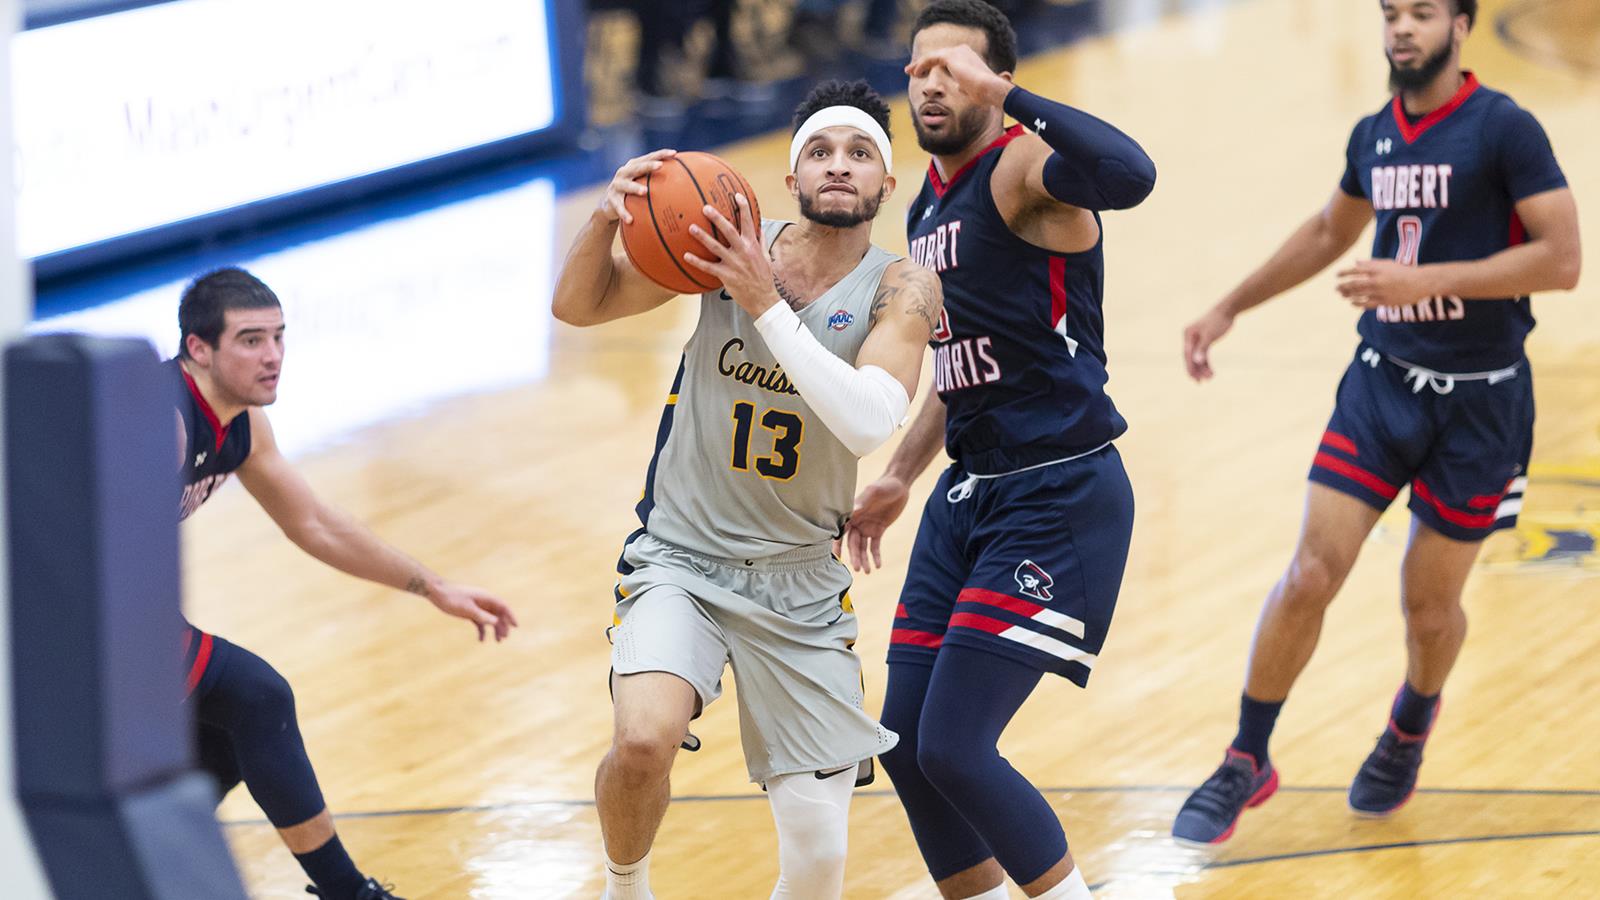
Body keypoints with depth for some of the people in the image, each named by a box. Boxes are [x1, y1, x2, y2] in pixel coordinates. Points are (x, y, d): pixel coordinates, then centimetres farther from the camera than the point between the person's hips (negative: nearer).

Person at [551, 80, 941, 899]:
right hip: (680, 558, -1)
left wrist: (766, 306, -30)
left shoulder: (899, 291, -10)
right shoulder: (733, 238, -7)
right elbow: (578, 306, -1)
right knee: (645, 740, -30)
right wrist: (607, 216, -21)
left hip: (798, 585, 1)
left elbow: (868, 423, -27)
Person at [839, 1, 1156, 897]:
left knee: (954, 748, -14)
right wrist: (901, 478, 27)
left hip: (1061, 498, -9)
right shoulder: (929, 206, 14)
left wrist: (1002, 94, -36)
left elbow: (1128, 175, -38)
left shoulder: (1022, 167, -13)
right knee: (906, 748, 8)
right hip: (970, 494, 9)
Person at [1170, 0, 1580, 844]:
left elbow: (1561, 259, -19)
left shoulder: (1504, 131, -14)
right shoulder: (1373, 137, 5)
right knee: (1309, 576, -7)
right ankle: (1247, 761, 7)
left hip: (1479, 401, -4)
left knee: (1430, 602, 7)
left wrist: (1428, 280, -25)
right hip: (1382, 384, 4)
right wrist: (1229, 309, 24)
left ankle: (1412, 724, 40)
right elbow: (1330, 232, 25)